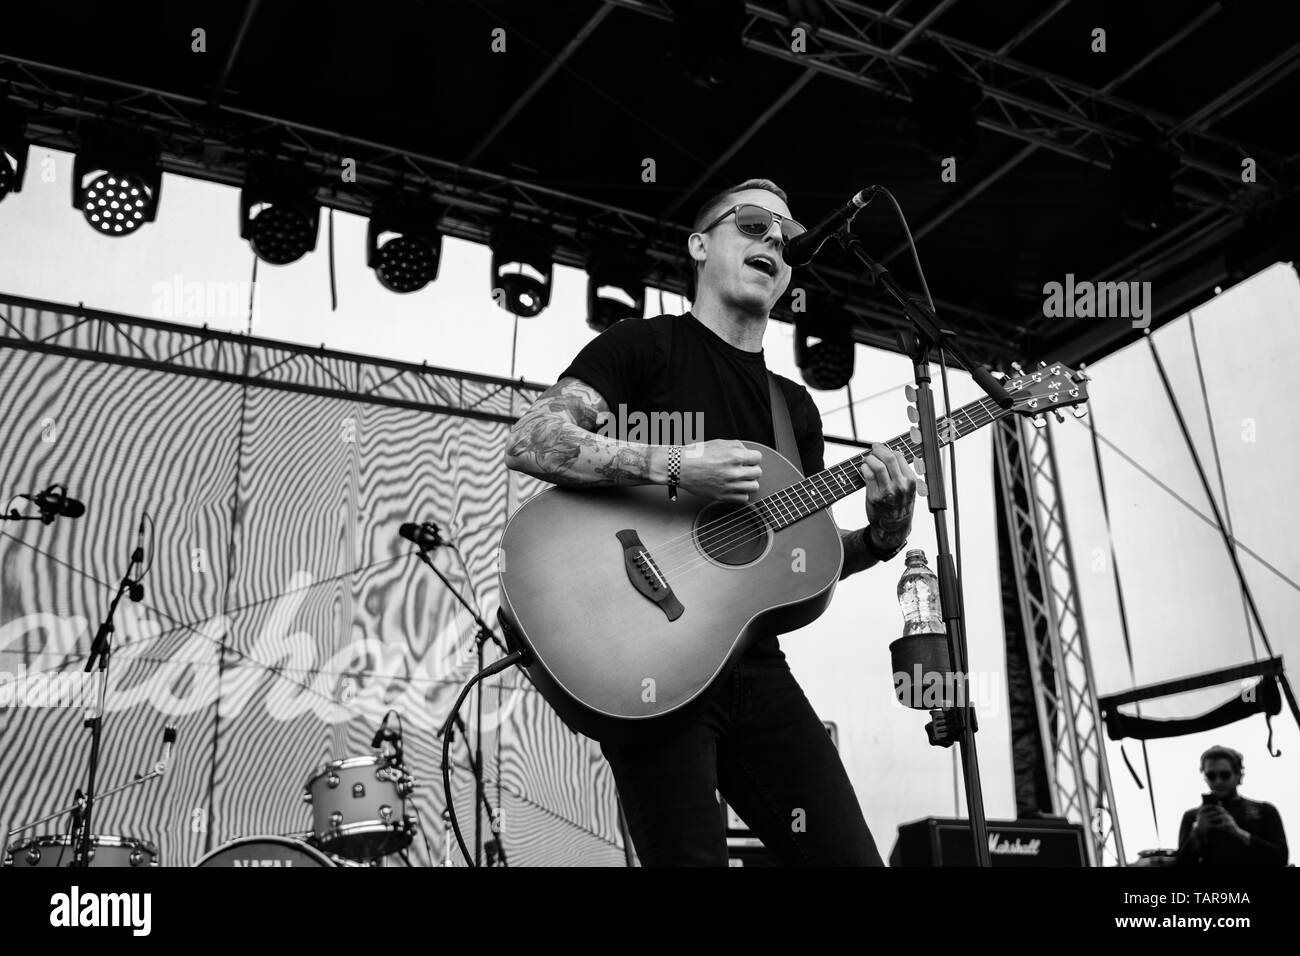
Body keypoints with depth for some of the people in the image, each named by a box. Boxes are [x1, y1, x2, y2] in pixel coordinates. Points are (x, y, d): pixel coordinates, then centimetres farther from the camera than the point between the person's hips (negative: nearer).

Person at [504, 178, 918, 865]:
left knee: (850, 856, 2)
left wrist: (881, 536, -1)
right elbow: (528, 443, -12)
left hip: (754, 666, 6)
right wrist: (676, 465, -21)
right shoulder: (643, 345, 1)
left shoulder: (795, 408, 19)